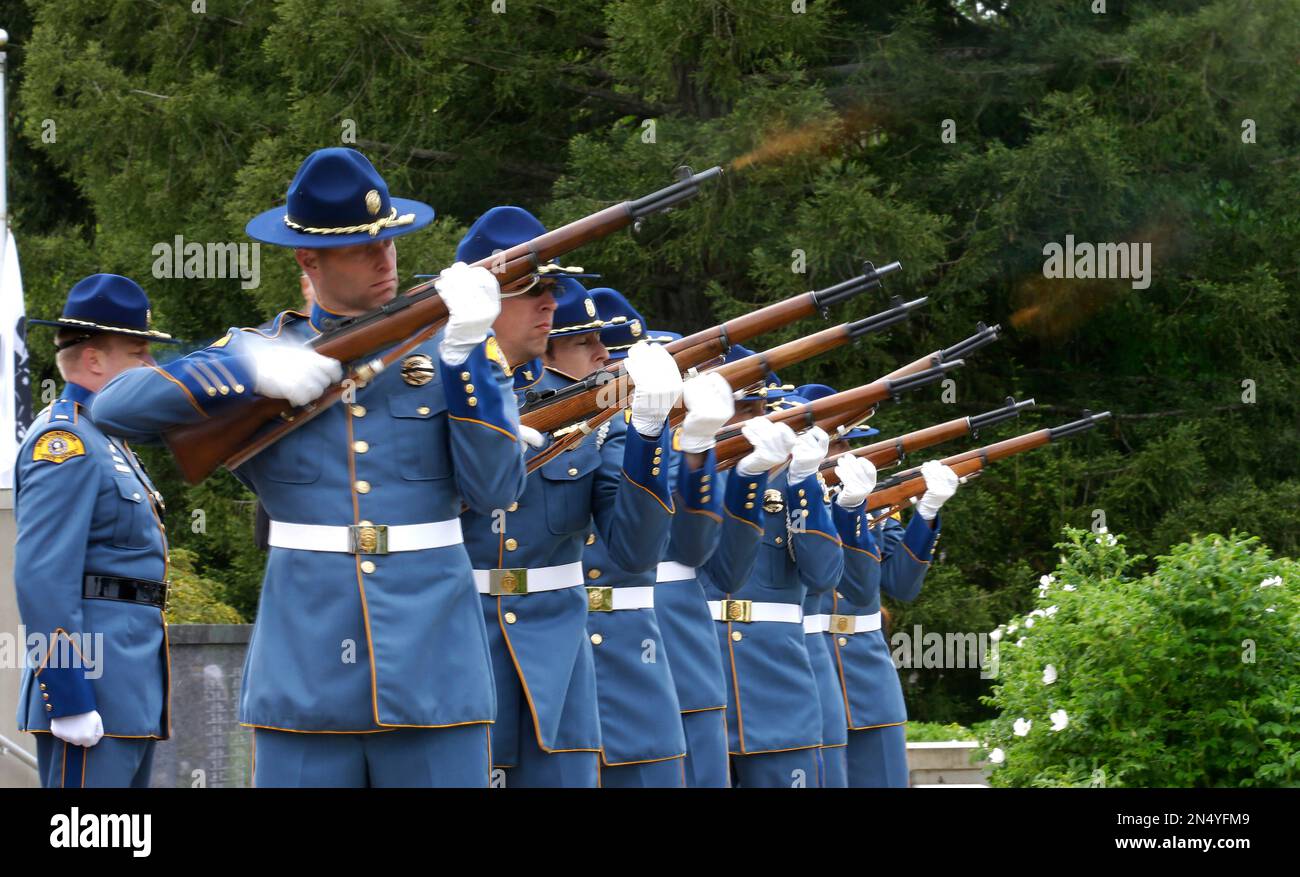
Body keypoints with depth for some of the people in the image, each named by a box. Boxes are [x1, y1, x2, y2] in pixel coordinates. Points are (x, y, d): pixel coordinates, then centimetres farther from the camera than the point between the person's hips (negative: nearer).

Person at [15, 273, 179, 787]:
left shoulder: (104, 441, 21)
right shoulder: (64, 441, -11)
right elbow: (41, 579, -20)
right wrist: (69, 697, -23)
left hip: (132, 700, 10)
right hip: (95, 690, -10)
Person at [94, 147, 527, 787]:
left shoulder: (445, 346, 9)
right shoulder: (260, 350, 9)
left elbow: (496, 490, -3)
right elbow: (115, 407, -2)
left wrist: (465, 353, -12)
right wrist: (251, 372, -12)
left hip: (433, 663, 0)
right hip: (304, 668, 0)